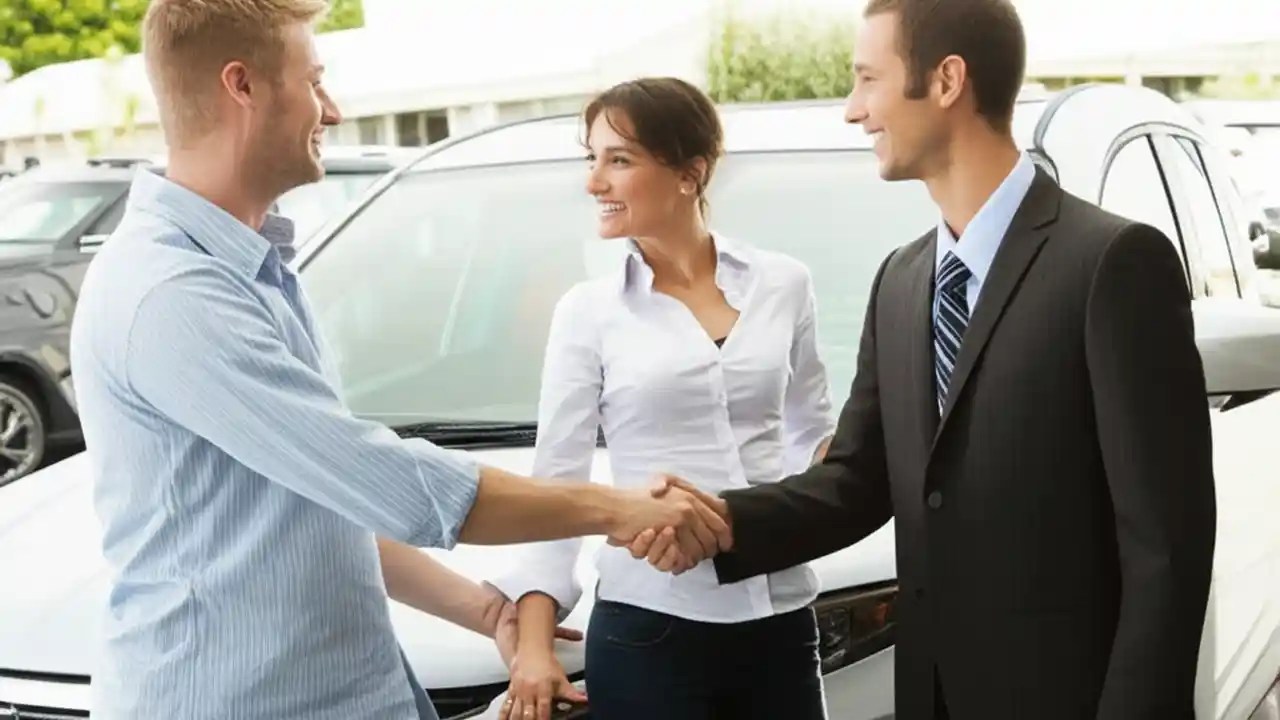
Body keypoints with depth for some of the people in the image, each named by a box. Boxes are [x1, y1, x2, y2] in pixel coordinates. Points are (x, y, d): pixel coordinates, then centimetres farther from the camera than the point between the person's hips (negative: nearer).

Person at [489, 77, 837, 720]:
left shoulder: (783, 284, 3)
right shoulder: (589, 310, -1)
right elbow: (557, 478, -2)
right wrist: (534, 640, -10)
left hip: (779, 619, 2)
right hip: (647, 629, -2)